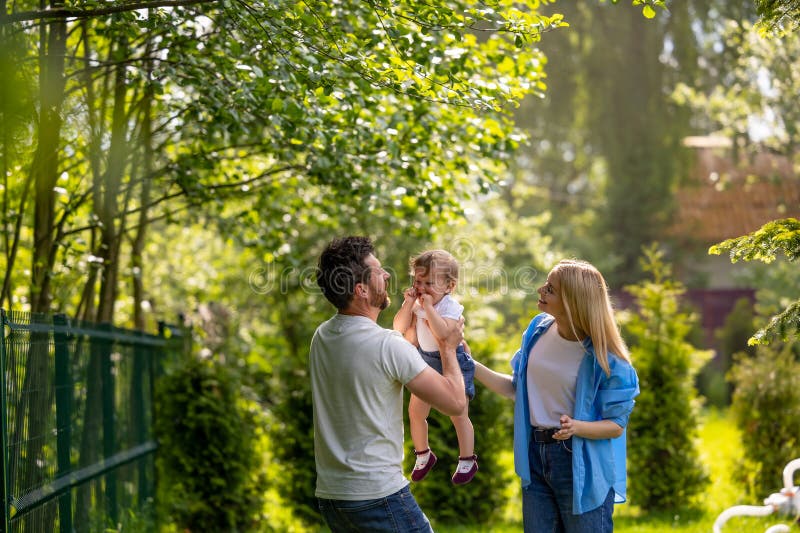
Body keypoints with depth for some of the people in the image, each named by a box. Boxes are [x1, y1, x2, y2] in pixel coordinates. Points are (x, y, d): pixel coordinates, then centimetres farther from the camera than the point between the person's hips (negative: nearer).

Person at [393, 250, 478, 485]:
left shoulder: (451, 306, -22)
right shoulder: (415, 302, -6)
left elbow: (443, 332, -39)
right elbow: (399, 328, -12)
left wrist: (428, 306, -38)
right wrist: (409, 304, -23)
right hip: (425, 360, 5)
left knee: (458, 415, 0)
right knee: (415, 412, 9)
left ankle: (467, 461, 17)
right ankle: (423, 455, 31)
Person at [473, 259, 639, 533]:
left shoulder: (604, 356, -18)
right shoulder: (538, 330, -2)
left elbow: (616, 425, -12)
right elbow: (517, 388, 11)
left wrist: (577, 427, -30)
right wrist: (470, 365, 3)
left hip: (582, 467, -6)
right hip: (536, 458, 6)